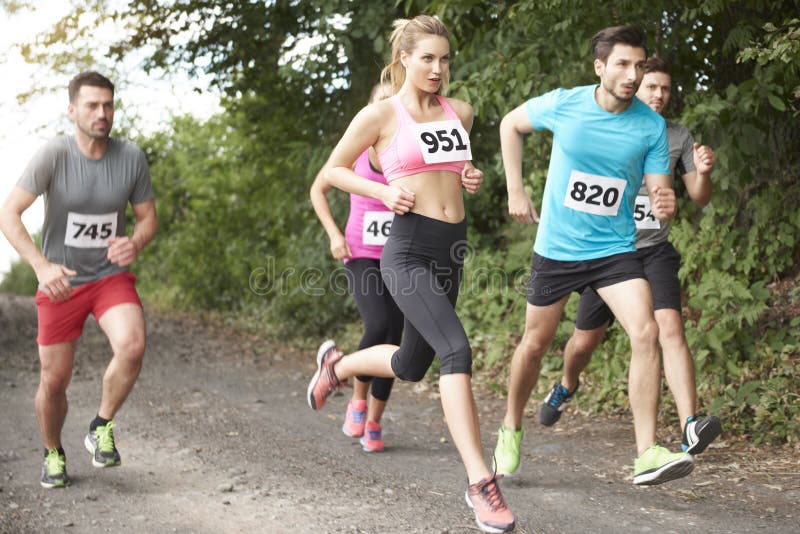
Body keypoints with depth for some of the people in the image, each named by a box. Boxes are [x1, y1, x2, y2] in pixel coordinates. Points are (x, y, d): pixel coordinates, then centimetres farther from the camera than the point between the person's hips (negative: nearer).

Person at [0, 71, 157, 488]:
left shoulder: (131, 158, -8)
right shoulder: (53, 156, -16)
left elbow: (148, 217, 3)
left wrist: (135, 244, -21)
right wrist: (41, 266, -30)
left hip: (111, 276, 1)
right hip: (61, 282, -1)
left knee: (132, 346, -27)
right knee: (54, 381, 6)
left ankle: (102, 428, -2)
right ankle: (53, 453, 35)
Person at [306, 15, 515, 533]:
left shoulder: (460, 112, 10)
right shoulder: (381, 115, -4)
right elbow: (335, 169, 5)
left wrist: (473, 178, 4)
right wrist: (385, 192, -10)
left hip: (452, 251, 7)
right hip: (409, 250, -7)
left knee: (412, 365, 17)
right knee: (457, 350, -23)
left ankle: (336, 364, 48)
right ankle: (480, 482, -20)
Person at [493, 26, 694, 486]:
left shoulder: (652, 125, -8)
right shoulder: (563, 104, -10)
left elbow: (659, 191, -7)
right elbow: (511, 124, 8)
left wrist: (666, 205, -32)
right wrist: (516, 191, 3)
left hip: (615, 249, 0)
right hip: (557, 247, 0)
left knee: (647, 332, -20)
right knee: (535, 343, 11)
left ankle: (647, 454, -19)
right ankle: (512, 430, 36)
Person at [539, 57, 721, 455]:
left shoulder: (678, 137, 5)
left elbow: (699, 199, 8)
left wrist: (703, 173, -14)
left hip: (655, 251, 0)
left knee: (669, 328, -22)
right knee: (584, 341, 10)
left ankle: (690, 429, -29)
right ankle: (566, 386, 45)